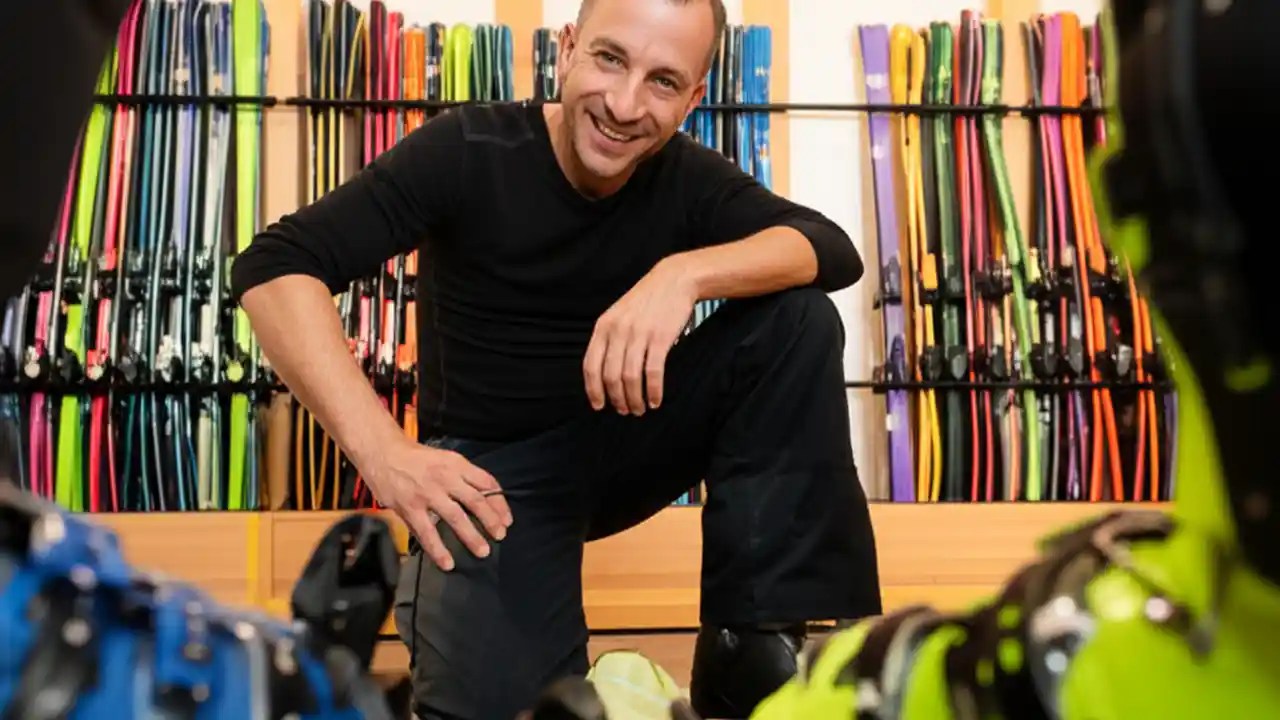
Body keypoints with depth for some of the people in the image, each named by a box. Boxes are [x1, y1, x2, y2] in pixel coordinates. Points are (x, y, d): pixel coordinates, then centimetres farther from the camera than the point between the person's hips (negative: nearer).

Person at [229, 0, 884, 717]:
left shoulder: (688, 177, -4)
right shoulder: (469, 152, -14)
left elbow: (836, 249, -18)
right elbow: (275, 266, -22)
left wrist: (686, 273, -37)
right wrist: (383, 450, -35)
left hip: (625, 441, 4)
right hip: (493, 463, -3)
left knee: (798, 318, -18)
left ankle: (754, 637, -14)